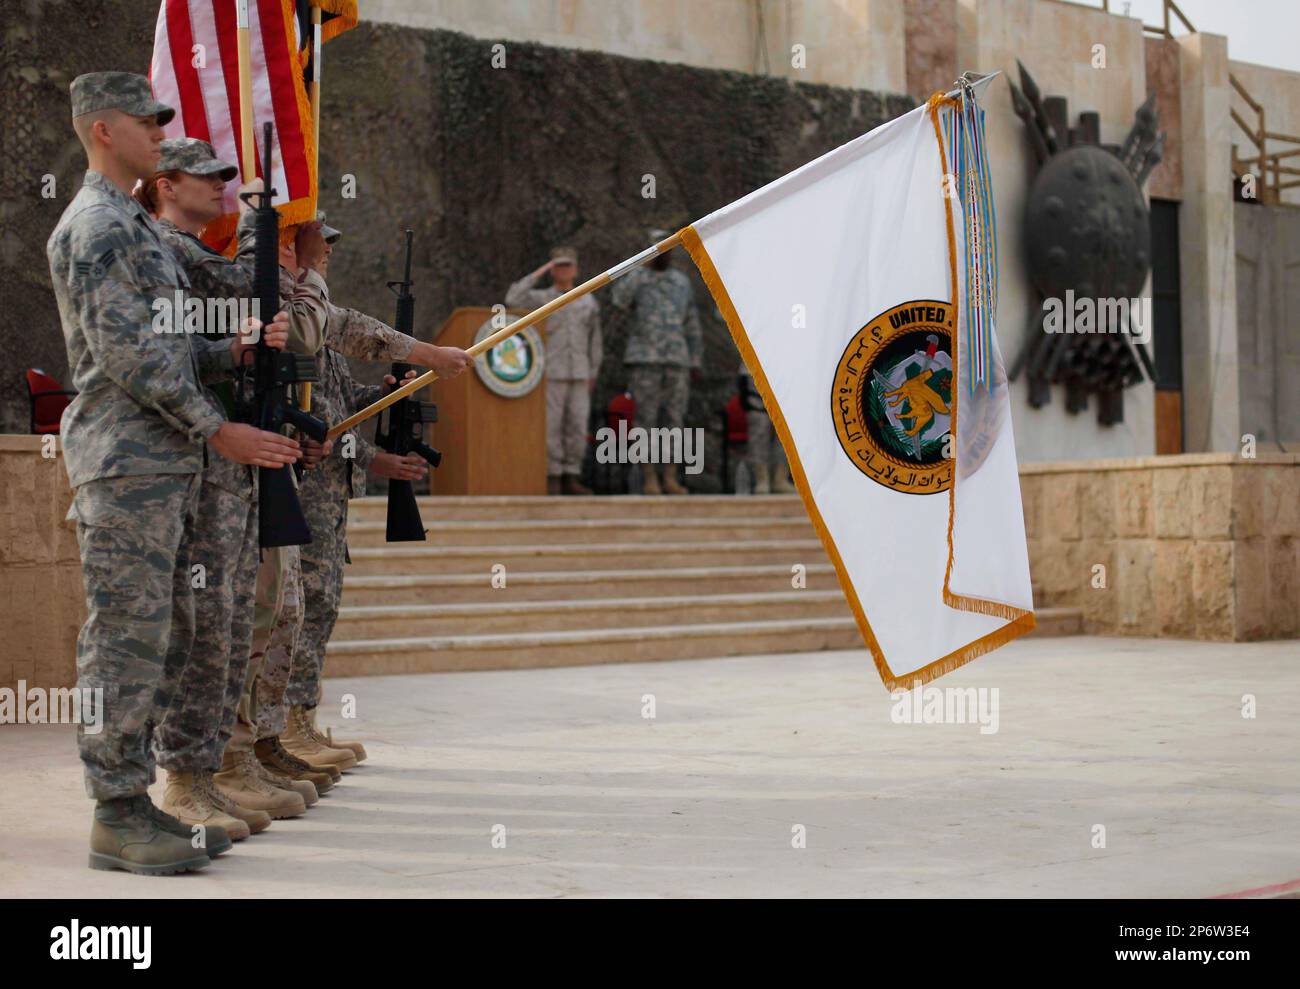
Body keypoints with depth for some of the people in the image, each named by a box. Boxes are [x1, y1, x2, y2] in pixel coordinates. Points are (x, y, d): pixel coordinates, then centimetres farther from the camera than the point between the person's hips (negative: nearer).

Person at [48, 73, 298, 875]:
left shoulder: (140, 228, 22)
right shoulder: (94, 226, -9)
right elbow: (126, 351, -17)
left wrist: (239, 348, 2)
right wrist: (220, 431, -16)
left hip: (169, 464, 10)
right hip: (125, 465, -10)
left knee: (168, 637, 11)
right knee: (128, 640, -6)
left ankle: (135, 800, 18)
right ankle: (118, 817, 1)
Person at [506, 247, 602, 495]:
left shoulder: (589, 302, 9)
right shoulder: (540, 298, 0)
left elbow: (594, 339, 15)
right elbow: (512, 299, -20)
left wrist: (593, 375, 13)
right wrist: (539, 272, -13)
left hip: (578, 375, 3)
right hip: (550, 374, -3)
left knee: (577, 427, 0)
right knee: (551, 427, -5)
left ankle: (570, 479, 6)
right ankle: (552, 480, 3)